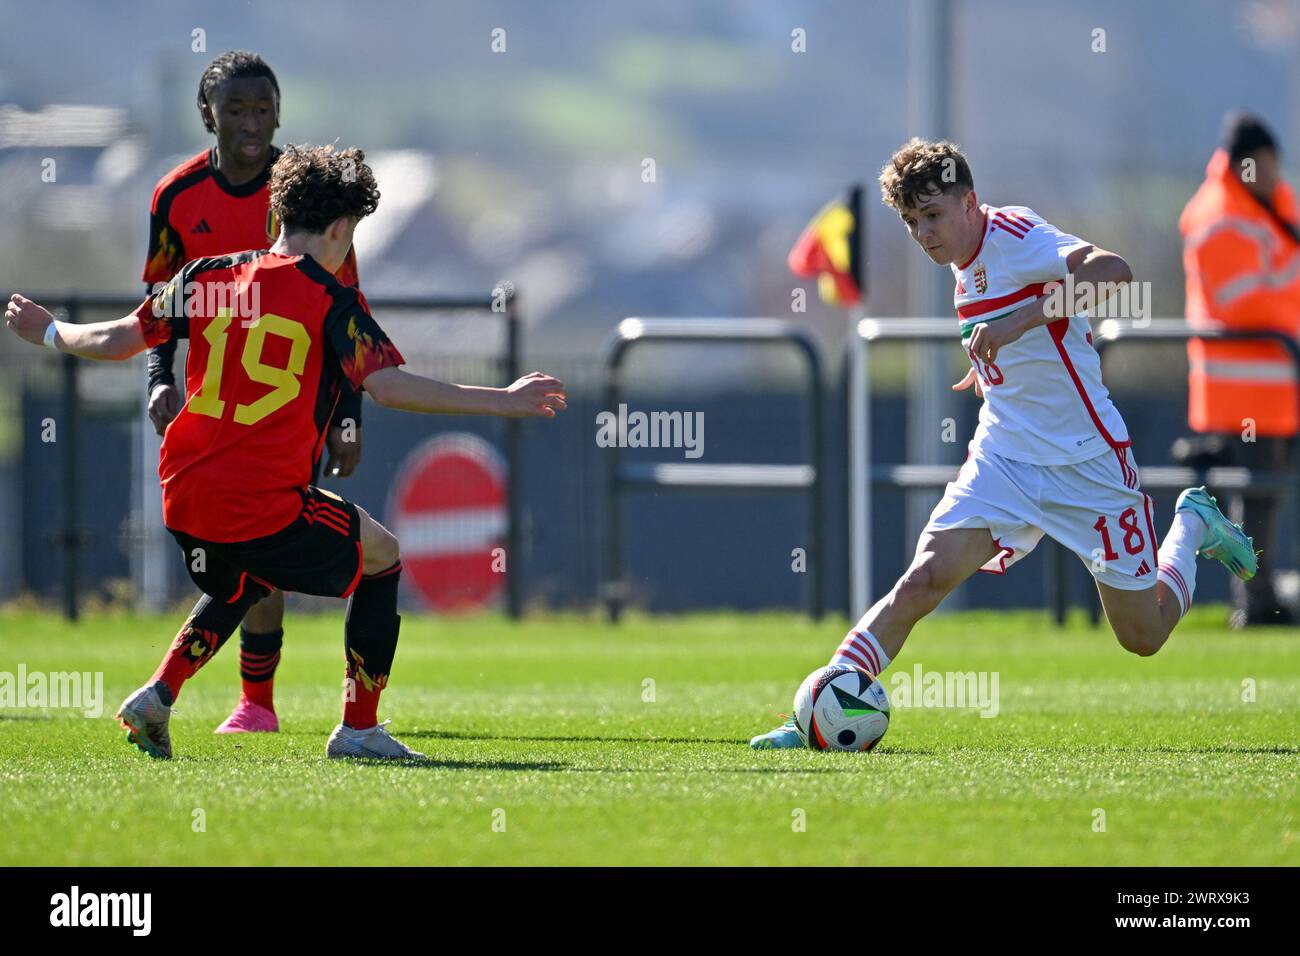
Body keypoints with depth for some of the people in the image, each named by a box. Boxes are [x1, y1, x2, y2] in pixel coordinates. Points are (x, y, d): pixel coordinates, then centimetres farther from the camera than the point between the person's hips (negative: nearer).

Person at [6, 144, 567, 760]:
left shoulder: (209, 277, 7)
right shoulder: (332, 303, -6)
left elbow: (118, 340, 11)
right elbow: (388, 385, -18)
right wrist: (502, 402, -15)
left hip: (184, 498, 6)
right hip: (267, 507, -6)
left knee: (240, 585, 36)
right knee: (381, 558, 18)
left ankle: (157, 696, 16)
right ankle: (357, 728, 14)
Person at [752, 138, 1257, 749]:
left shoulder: (1012, 235, -18)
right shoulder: (965, 263, 6)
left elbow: (1112, 272, -37)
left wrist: (1021, 321, -41)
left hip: (1087, 463, -6)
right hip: (1004, 460, 6)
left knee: (1143, 636, 6)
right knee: (925, 579, -17)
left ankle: (1191, 525, 33)